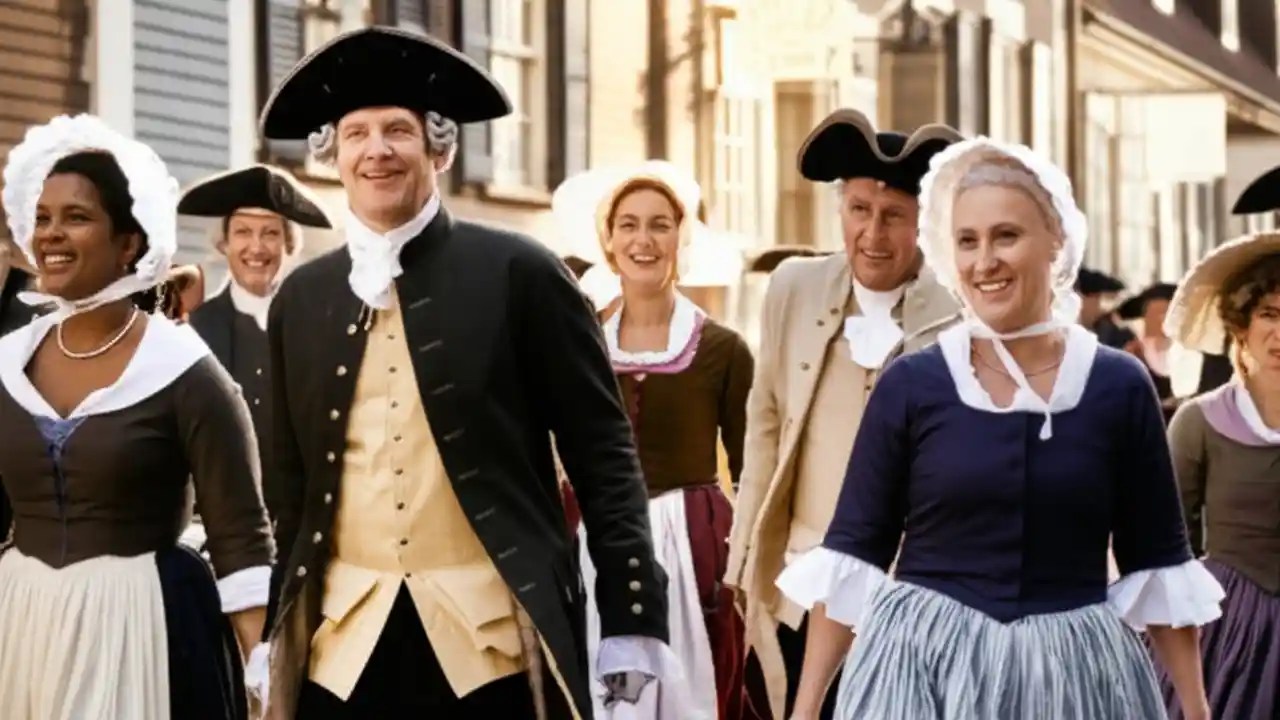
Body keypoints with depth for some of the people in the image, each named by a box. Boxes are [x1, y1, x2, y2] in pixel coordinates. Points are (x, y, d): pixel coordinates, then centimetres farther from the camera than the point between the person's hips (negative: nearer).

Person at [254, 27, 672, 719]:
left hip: (495, 641, -3)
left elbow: (602, 451, -1)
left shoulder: (520, 273, -2)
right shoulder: (300, 298, 9)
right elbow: (291, 484, 16)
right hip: (342, 641, 3)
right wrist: (274, 634, 14)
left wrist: (631, 617, -6)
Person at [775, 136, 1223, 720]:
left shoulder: (1120, 387, 1)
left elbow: (1159, 565, 5)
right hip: (923, 668, -1)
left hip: (1076, 671, 1)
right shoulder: (910, 385, -2)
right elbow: (852, 555, 0)